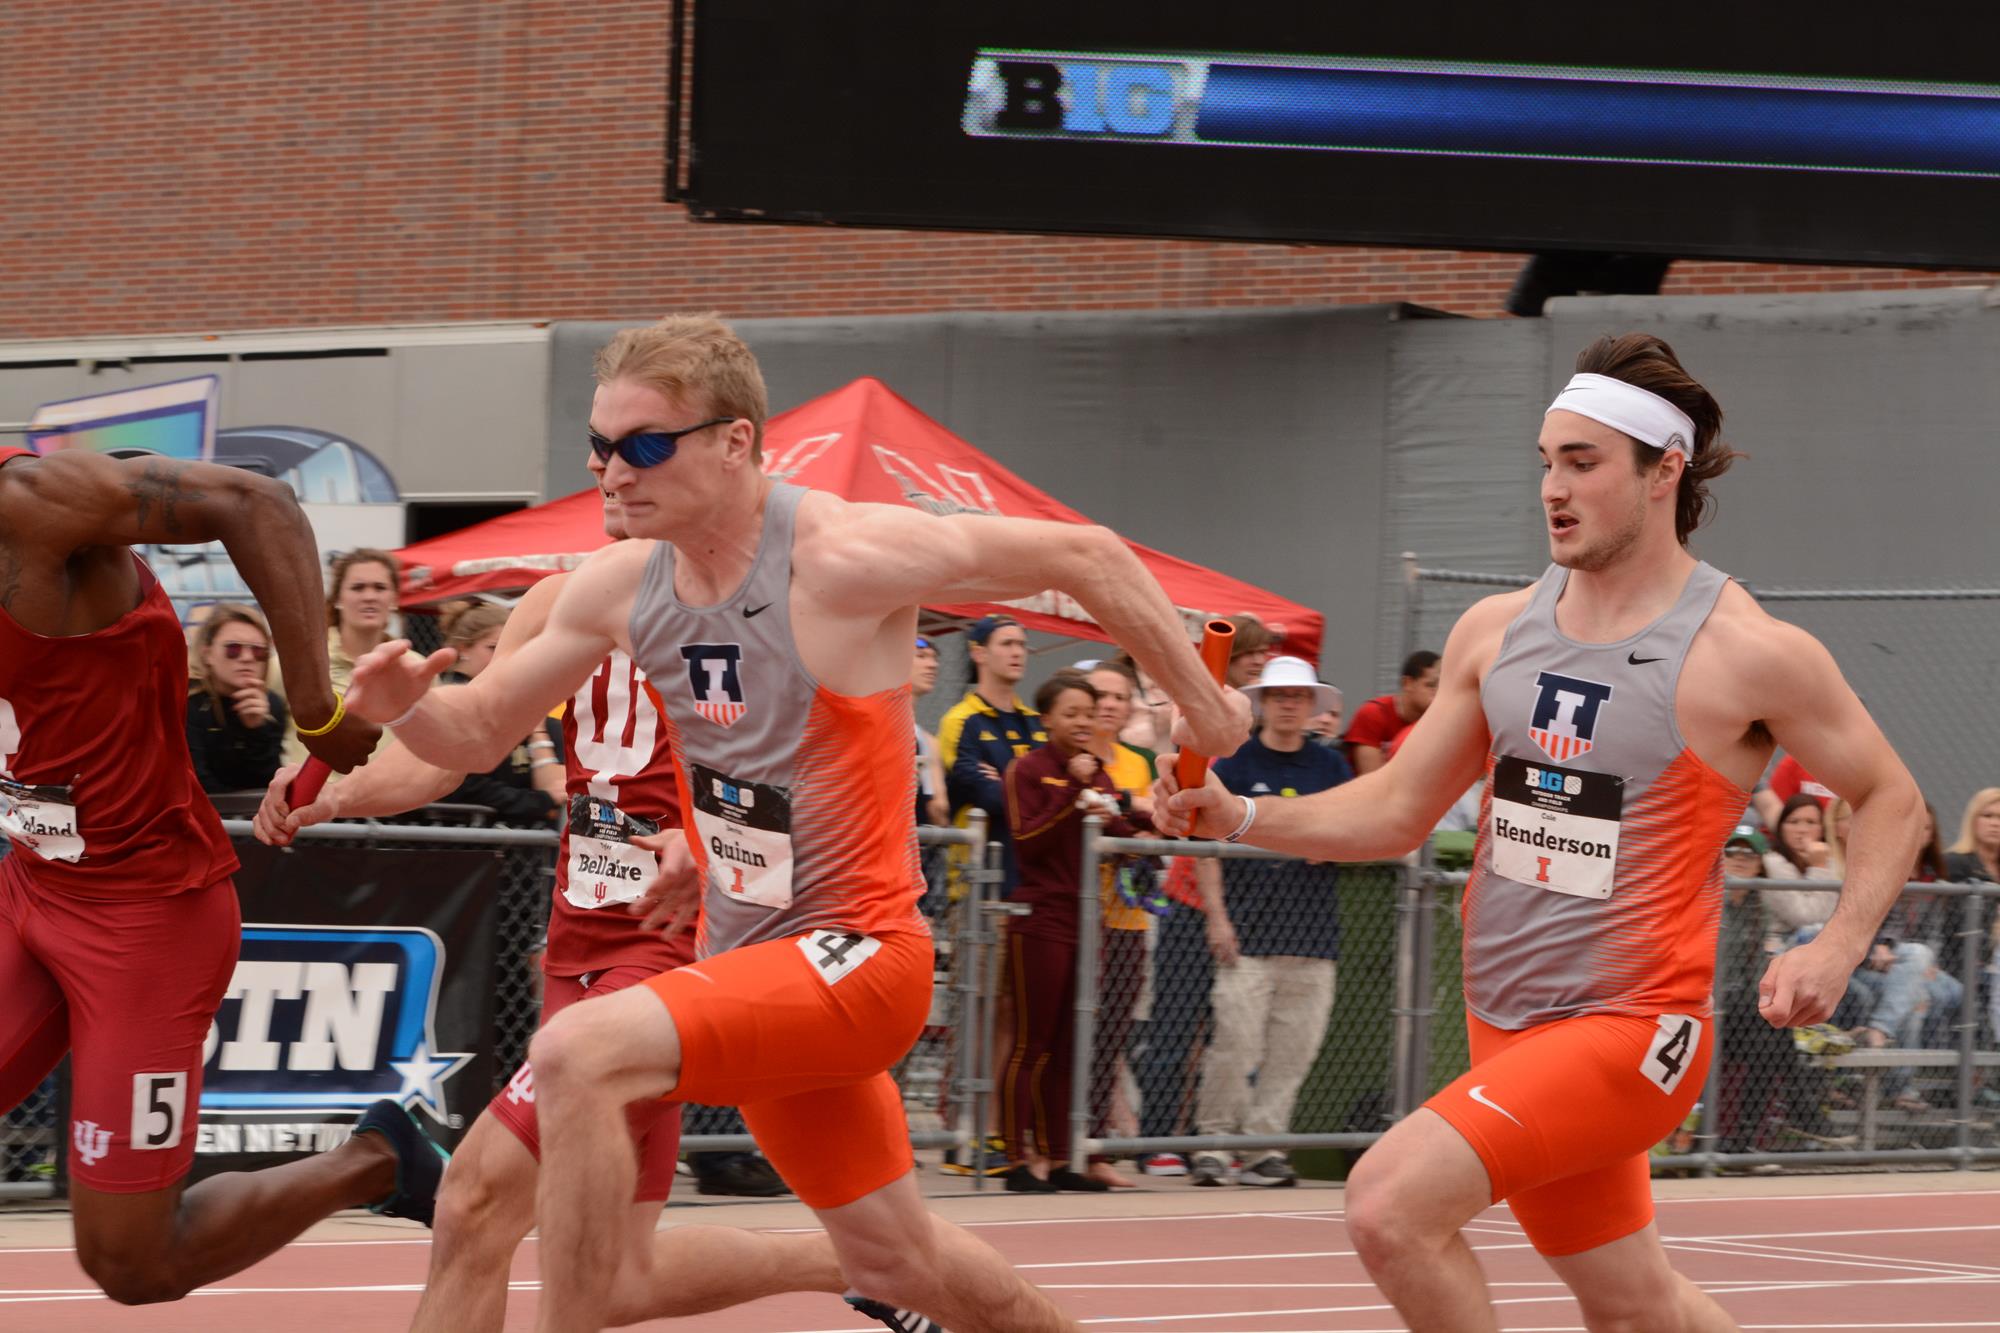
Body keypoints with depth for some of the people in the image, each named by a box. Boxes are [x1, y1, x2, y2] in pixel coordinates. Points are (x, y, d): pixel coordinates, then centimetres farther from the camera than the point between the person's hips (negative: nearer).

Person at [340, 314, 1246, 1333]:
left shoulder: (840, 556, -20)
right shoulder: (620, 586, -1)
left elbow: (1084, 556, -11)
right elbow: (479, 733, 10)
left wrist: (1203, 705, -1)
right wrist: (407, 710, -14)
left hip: (855, 952, -8)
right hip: (741, 957, 8)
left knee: (577, 1054, -28)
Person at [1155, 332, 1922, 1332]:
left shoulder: (1747, 653, -10)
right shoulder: (1498, 630, 6)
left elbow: (1891, 801, 0)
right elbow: (1399, 809, 12)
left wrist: (1836, 949, -14)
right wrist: (1242, 817, -3)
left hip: (1629, 1028, -6)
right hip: (1506, 1020, 6)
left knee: (1389, 1202, -23)